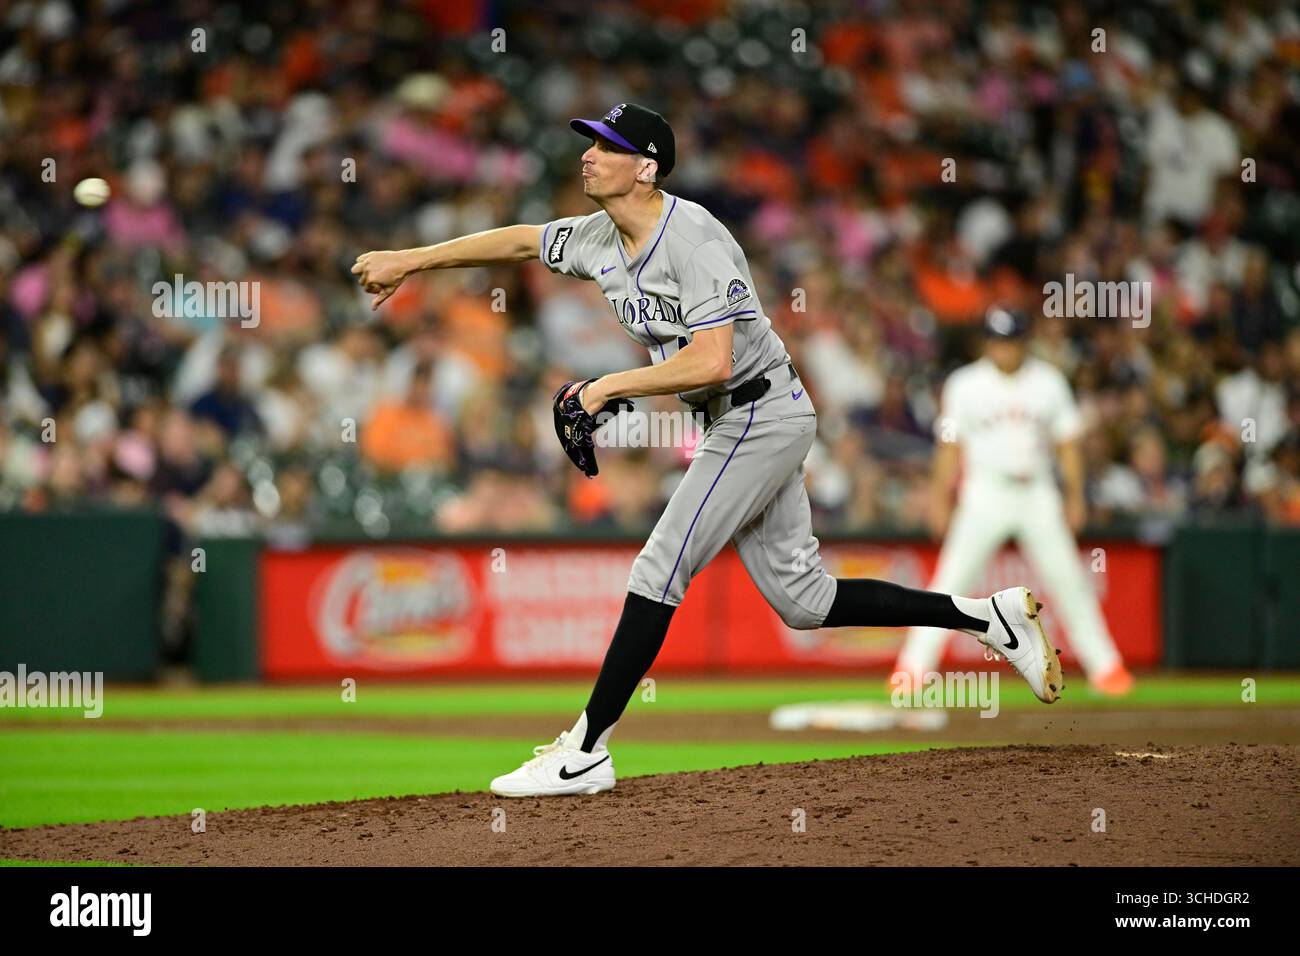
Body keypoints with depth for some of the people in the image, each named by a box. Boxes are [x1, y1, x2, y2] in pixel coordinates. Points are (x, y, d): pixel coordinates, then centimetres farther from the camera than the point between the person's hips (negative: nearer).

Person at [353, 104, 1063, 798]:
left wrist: (609, 386, -23)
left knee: (659, 569, -13)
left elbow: (711, 362, -31)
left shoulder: (693, 241, -22)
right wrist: (410, 261, 21)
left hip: (761, 416, -10)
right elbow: (518, 241, 20)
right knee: (802, 600, 10)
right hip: (733, 427, 10)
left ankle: (586, 752, -12)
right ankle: (987, 617, 17)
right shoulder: (601, 237, 5)